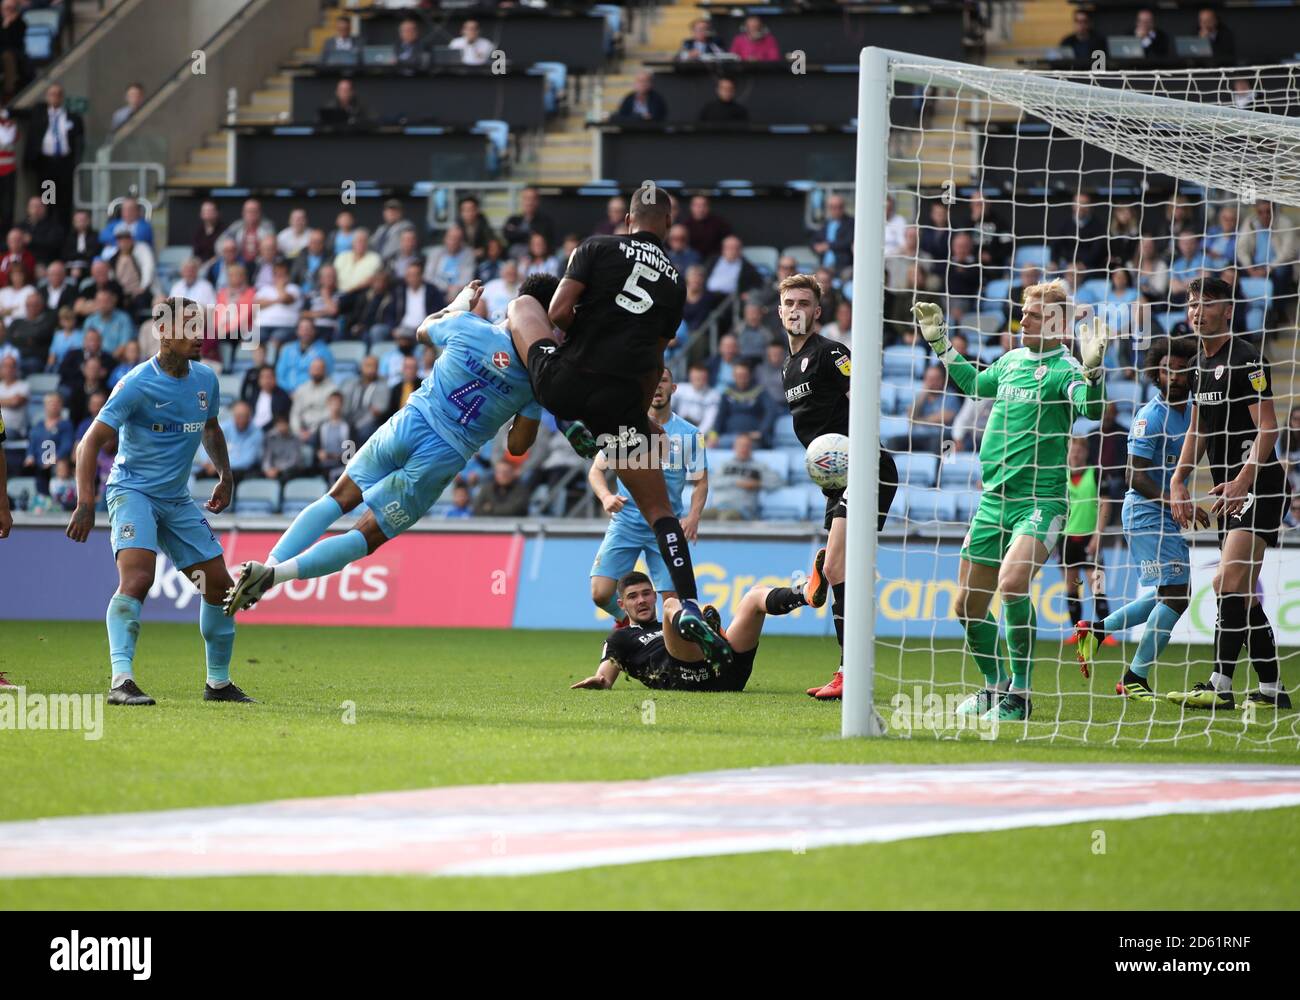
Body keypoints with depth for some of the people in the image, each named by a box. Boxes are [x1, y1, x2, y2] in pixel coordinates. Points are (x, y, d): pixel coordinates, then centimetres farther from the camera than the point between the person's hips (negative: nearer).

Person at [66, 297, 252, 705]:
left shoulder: (206, 380, 5)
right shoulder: (137, 385, -16)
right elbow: (91, 441, -18)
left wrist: (225, 476, 14)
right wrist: (85, 504, -27)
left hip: (177, 500, 7)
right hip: (133, 491, -7)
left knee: (219, 585, 7)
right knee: (137, 579, -27)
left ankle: (219, 683, 21)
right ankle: (121, 681, -32)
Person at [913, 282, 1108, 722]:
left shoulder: (1064, 369, -8)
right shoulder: (1011, 359, 13)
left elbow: (1091, 408, -27)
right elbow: (976, 384, 35)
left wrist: (1092, 368, -42)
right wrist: (940, 343, 35)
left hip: (1039, 500, -8)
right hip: (993, 499, 8)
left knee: (1012, 582, -30)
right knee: (967, 604, 10)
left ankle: (1019, 694, -16)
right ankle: (994, 687, 32)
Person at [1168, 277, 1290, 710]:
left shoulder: (1245, 360, -12)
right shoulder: (1200, 365, 15)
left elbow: (1268, 428, -16)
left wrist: (1242, 482, -25)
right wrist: (1178, 479, 15)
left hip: (1259, 485, -9)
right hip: (1231, 491, 9)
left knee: (1228, 582, -19)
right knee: (1242, 594, 8)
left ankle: (1220, 685, -22)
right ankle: (1272, 689, 13)